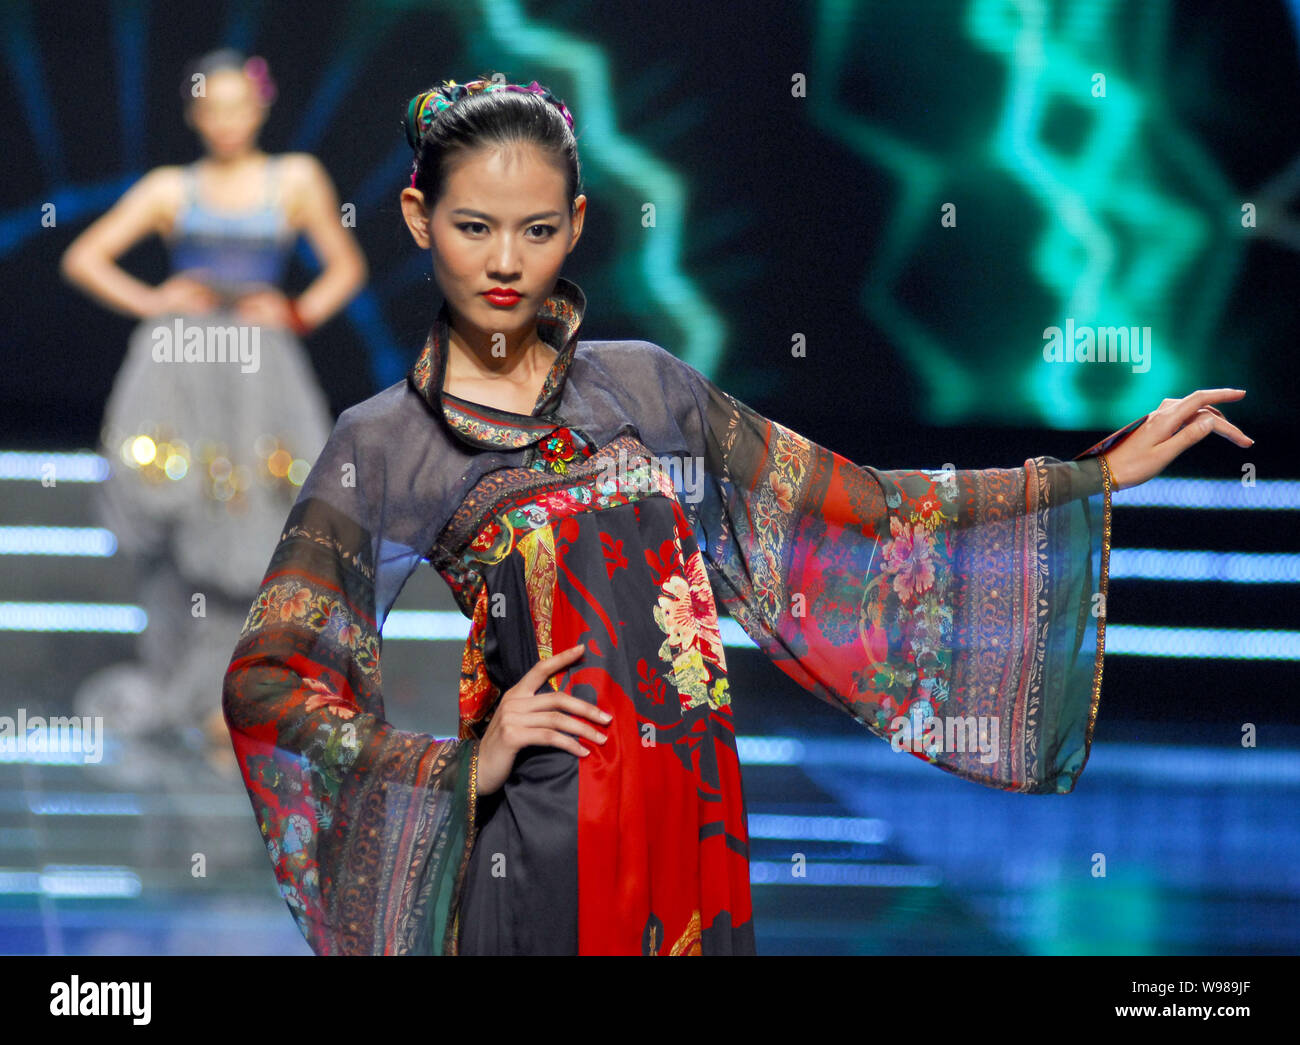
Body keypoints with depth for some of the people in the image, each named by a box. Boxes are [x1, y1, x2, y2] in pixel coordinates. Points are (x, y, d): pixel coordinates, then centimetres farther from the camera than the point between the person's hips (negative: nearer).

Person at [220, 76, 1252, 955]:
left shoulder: (644, 387, 10)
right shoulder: (379, 446, 1)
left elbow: (863, 505, 13)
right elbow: (264, 681, -3)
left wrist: (1102, 472, 11)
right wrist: (462, 764, -12)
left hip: (690, 833, 3)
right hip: (531, 858, -3)